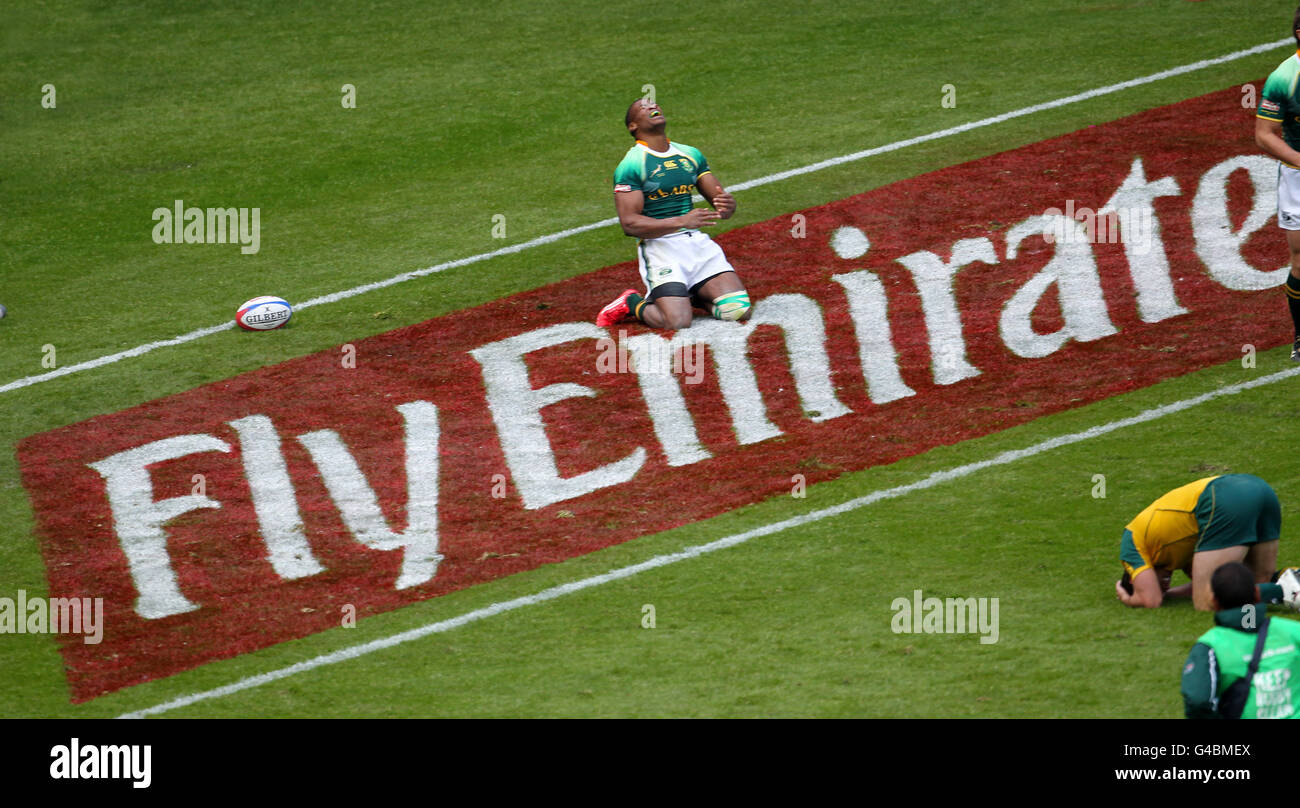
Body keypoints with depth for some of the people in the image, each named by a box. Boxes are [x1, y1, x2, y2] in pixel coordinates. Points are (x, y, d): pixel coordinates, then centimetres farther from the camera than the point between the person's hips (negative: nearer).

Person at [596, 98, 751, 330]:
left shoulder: (691, 155, 14)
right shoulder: (630, 165, -6)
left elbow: (718, 199, 15)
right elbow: (629, 223, -14)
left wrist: (727, 206, -12)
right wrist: (682, 221, -24)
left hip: (697, 241, 5)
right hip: (659, 247, -5)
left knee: (738, 309, -10)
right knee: (677, 320, -24)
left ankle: (686, 293, 18)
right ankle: (632, 303, 8)